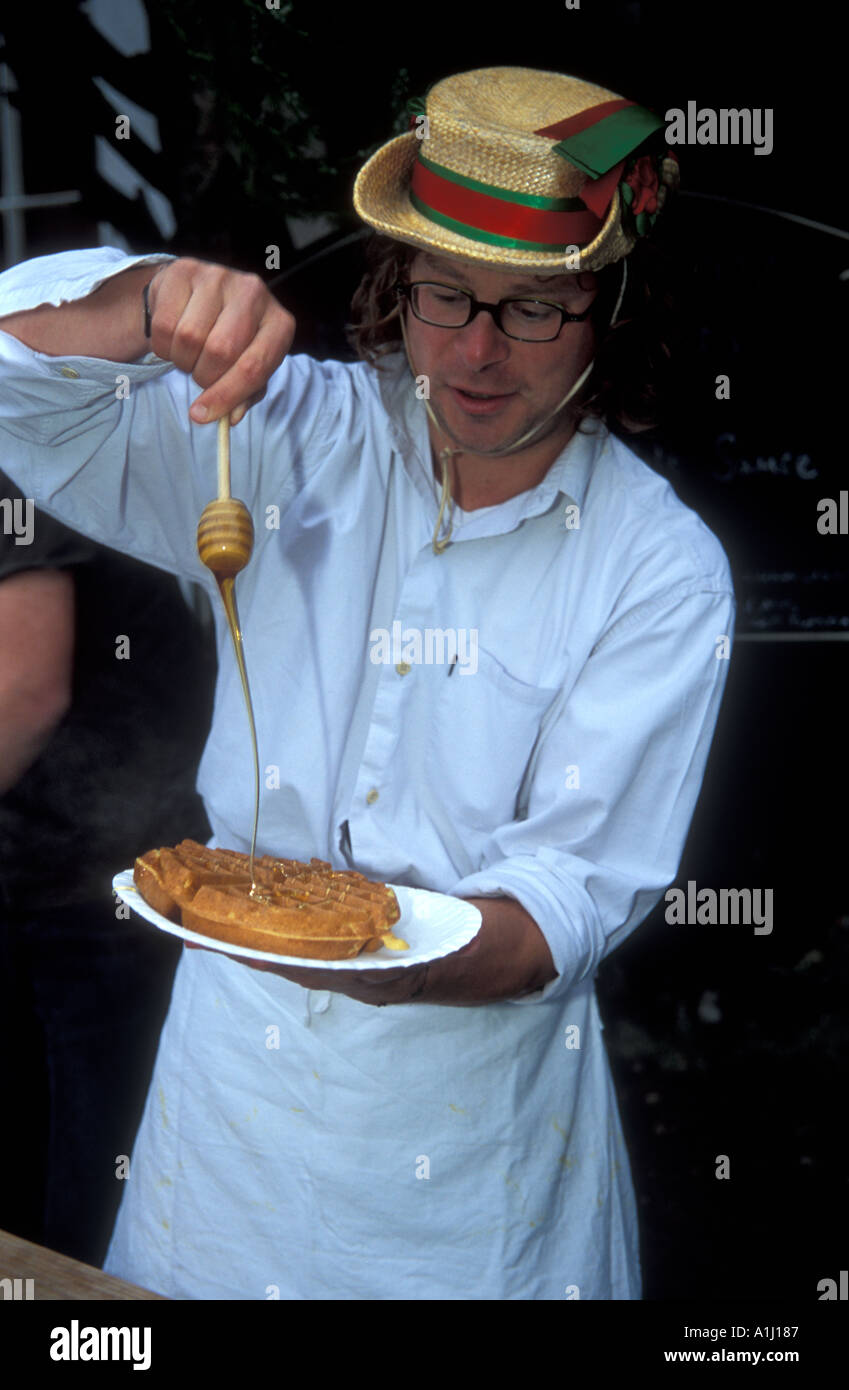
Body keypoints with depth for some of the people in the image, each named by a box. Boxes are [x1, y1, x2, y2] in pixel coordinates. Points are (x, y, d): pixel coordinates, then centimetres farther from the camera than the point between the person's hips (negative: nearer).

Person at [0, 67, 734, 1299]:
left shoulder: (662, 569, -11)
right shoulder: (300, 439, -6)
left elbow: (580, 885, -16)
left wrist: (419, 962, -37)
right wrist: (155, 301, -30)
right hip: (238, 1073, 2)